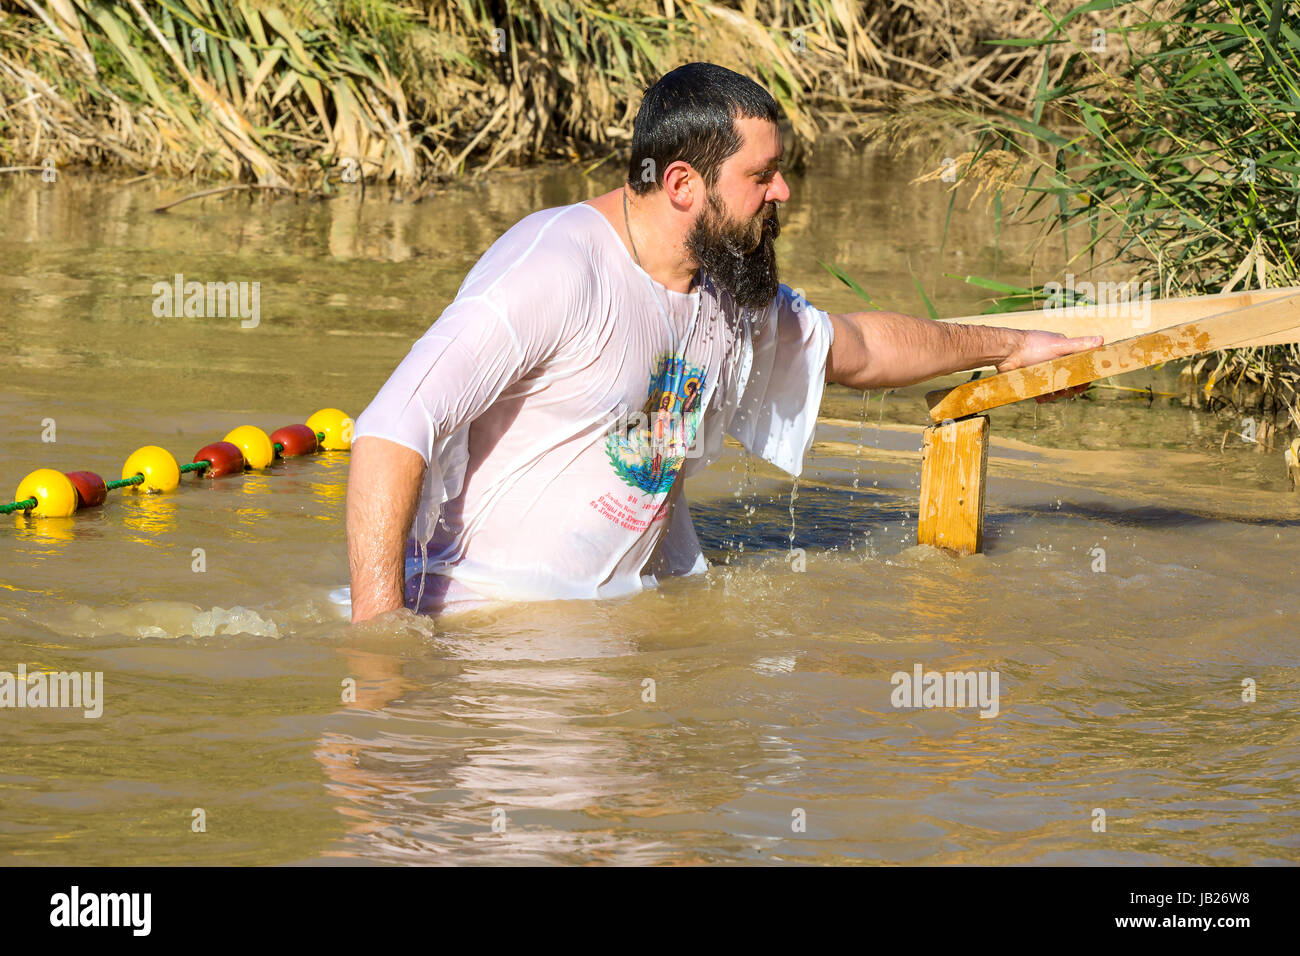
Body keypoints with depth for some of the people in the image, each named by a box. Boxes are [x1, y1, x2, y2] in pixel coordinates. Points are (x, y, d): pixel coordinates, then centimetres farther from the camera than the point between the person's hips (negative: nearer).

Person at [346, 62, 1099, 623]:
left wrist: (1002, 347, 47)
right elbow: (392, 430, -23)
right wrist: (379, 627, -31)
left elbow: (855, 349, 36)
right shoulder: (557, 269, -17)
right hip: (485, 615, -8)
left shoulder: (734, 300, 12)